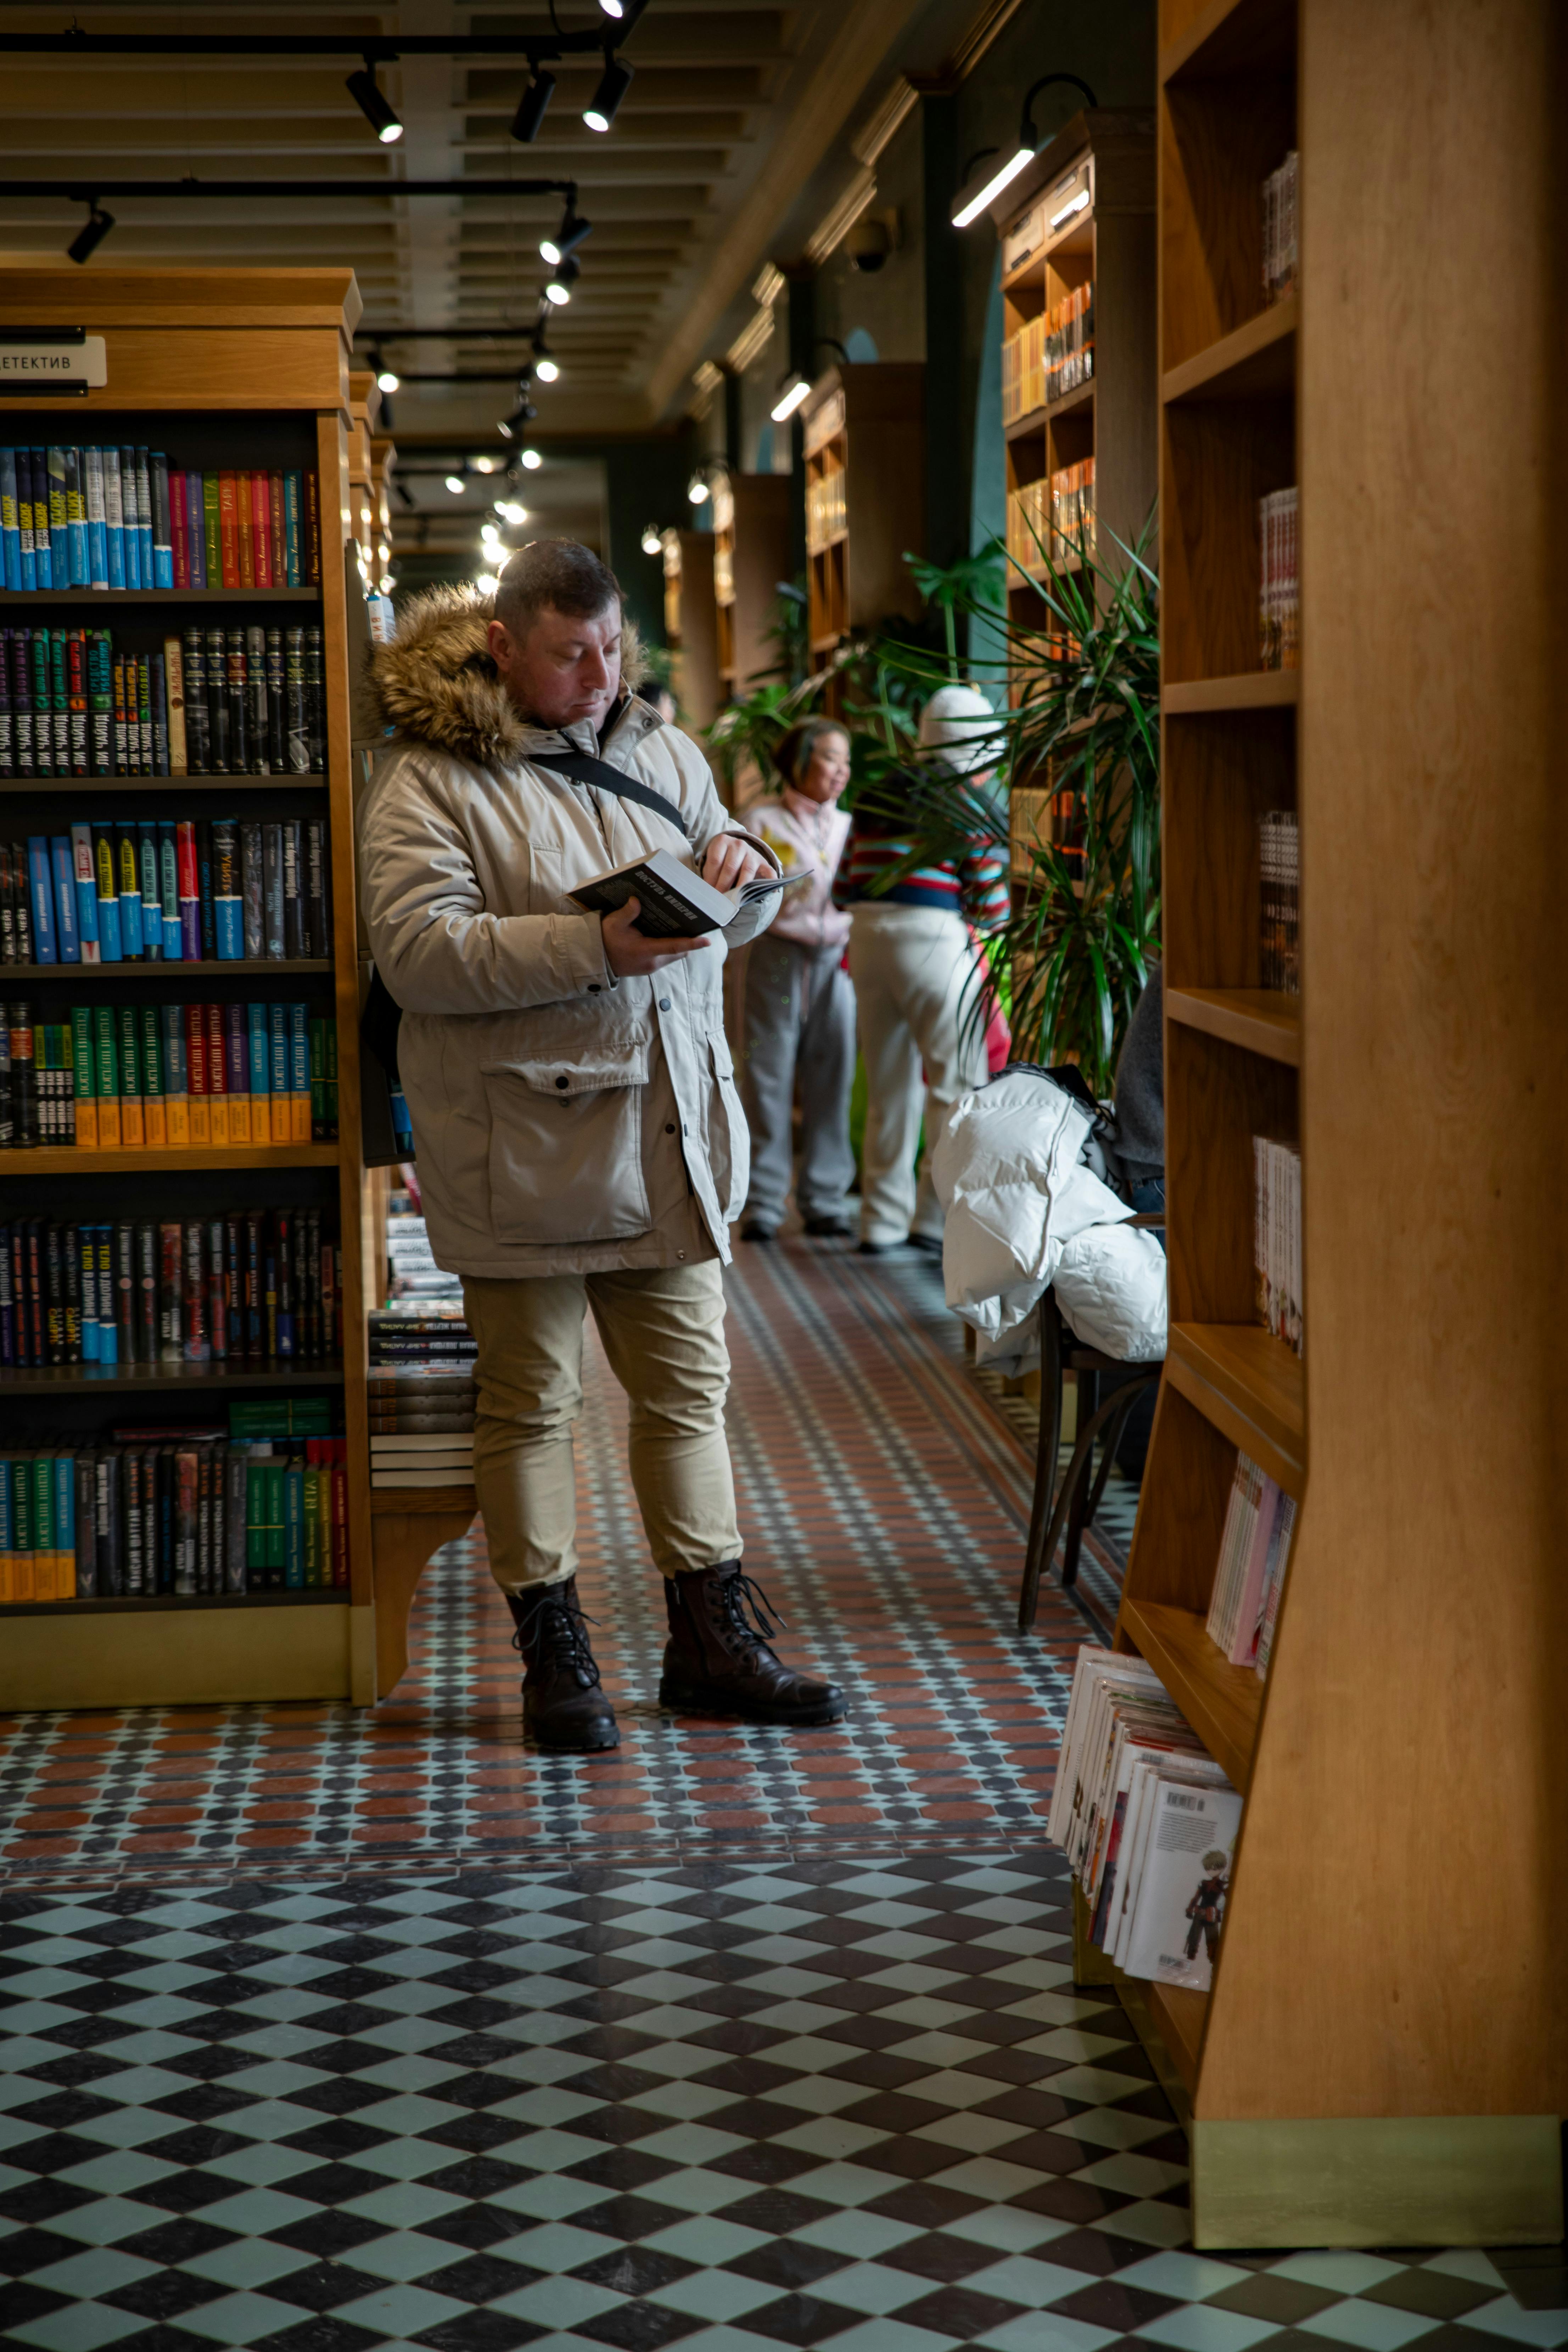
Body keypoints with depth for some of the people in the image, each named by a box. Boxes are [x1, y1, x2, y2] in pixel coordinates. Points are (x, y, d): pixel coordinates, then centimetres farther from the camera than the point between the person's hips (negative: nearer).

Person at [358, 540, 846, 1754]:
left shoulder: (663, 752, 12)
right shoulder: (433, 781, -8)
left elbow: (741, 919, 21)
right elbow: (418, 952, -19)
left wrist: (742, 861, -3)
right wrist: (596, 946, -27)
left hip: (668, 1131, 6)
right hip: (522, 1142, -5)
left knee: (690, 1384, 10)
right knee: (531, 1402, 4)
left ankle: (712, 1637, 20)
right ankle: (554, 1651, 15)